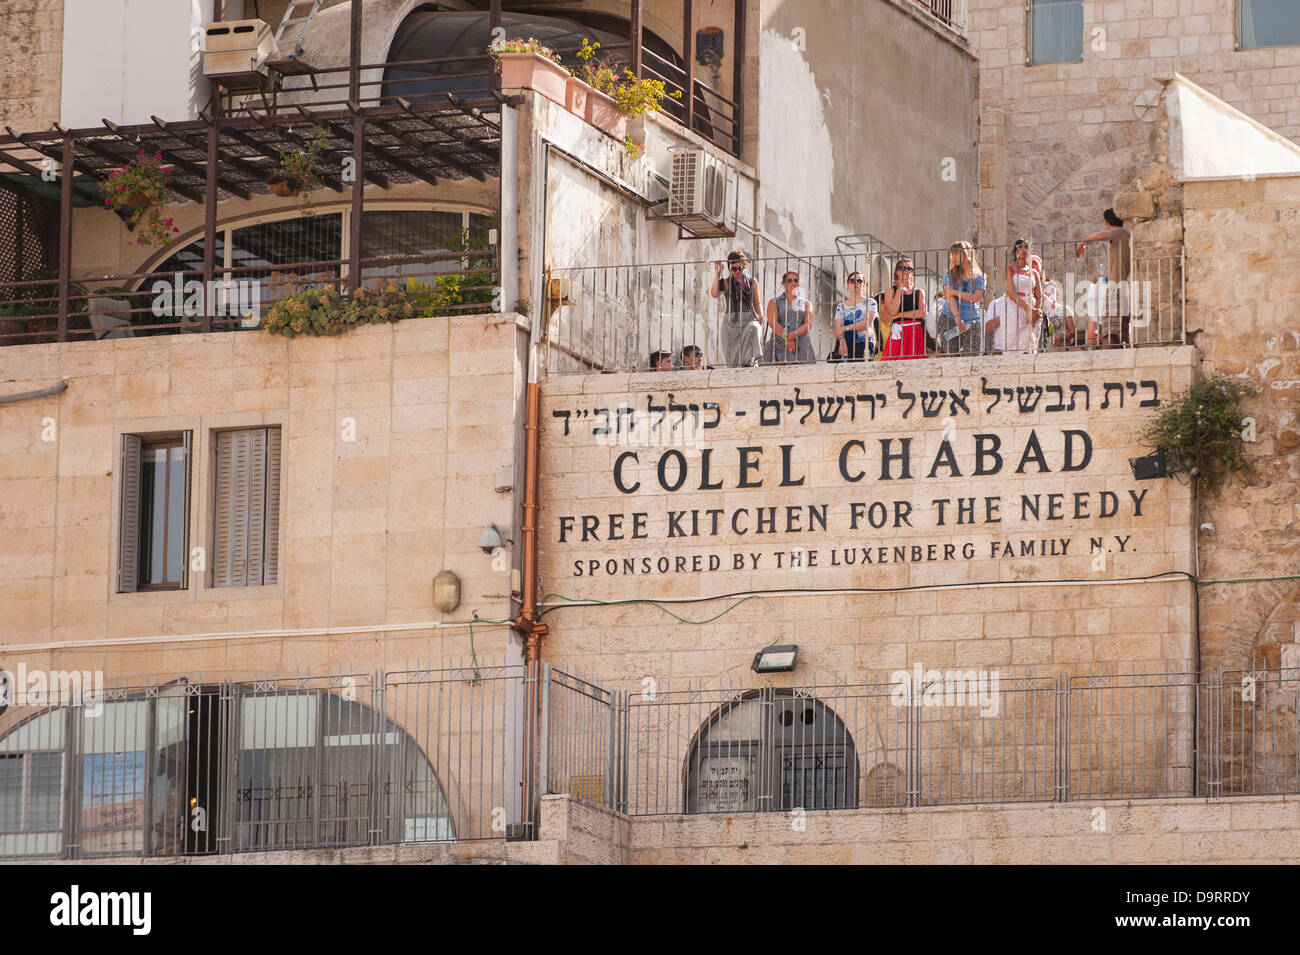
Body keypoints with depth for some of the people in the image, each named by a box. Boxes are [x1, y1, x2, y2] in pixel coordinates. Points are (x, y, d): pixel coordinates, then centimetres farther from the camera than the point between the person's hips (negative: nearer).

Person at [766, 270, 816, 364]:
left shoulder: (806, 303, 20)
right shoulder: (774, 302, 15)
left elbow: (809, 324, 7)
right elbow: (773, 323, 1)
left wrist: (795, 334, -14)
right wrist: (786, 338, -13)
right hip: (781, 344, -2)